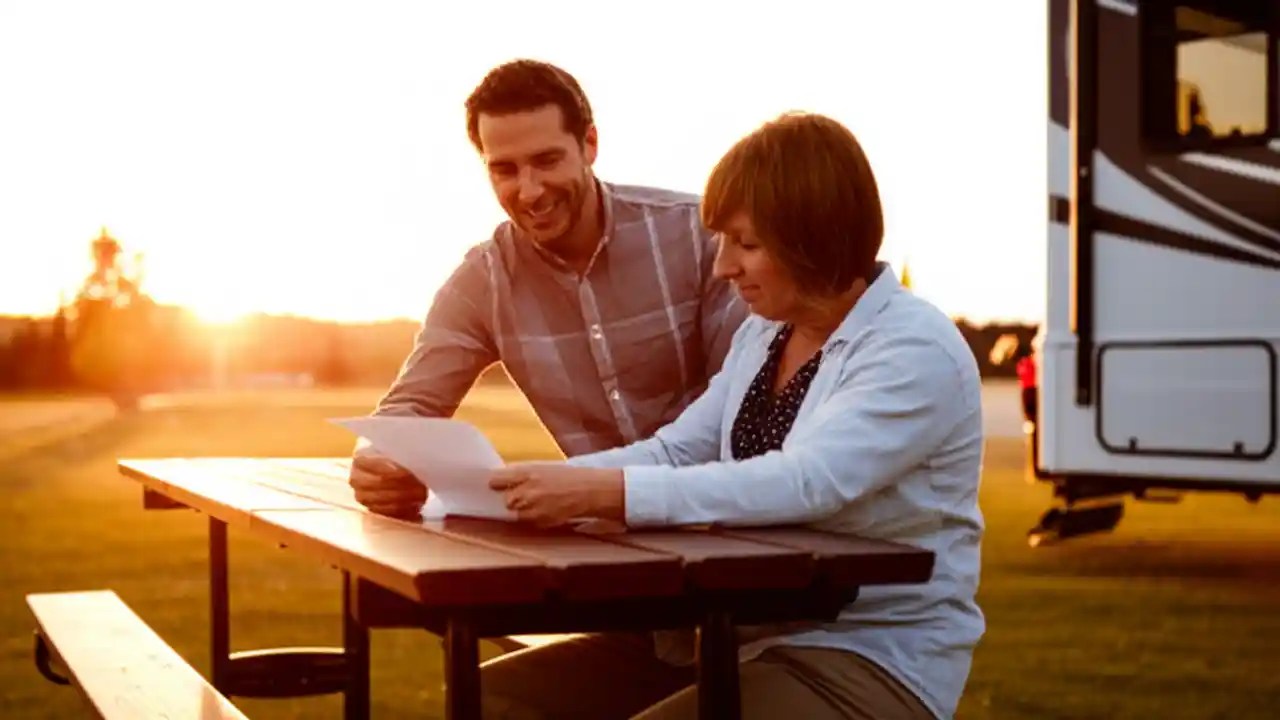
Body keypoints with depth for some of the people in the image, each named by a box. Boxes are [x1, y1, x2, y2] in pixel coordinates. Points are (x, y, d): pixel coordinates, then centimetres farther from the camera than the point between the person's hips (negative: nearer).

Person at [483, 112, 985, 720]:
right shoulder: (763, 334, 10)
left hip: (871, 663, -8)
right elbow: (673, 452, 6)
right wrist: (544, 482, -11)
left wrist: (601, 492, -35)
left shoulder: (916, 352, -16)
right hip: (749, 636, 8)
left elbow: (802, 485, -30)